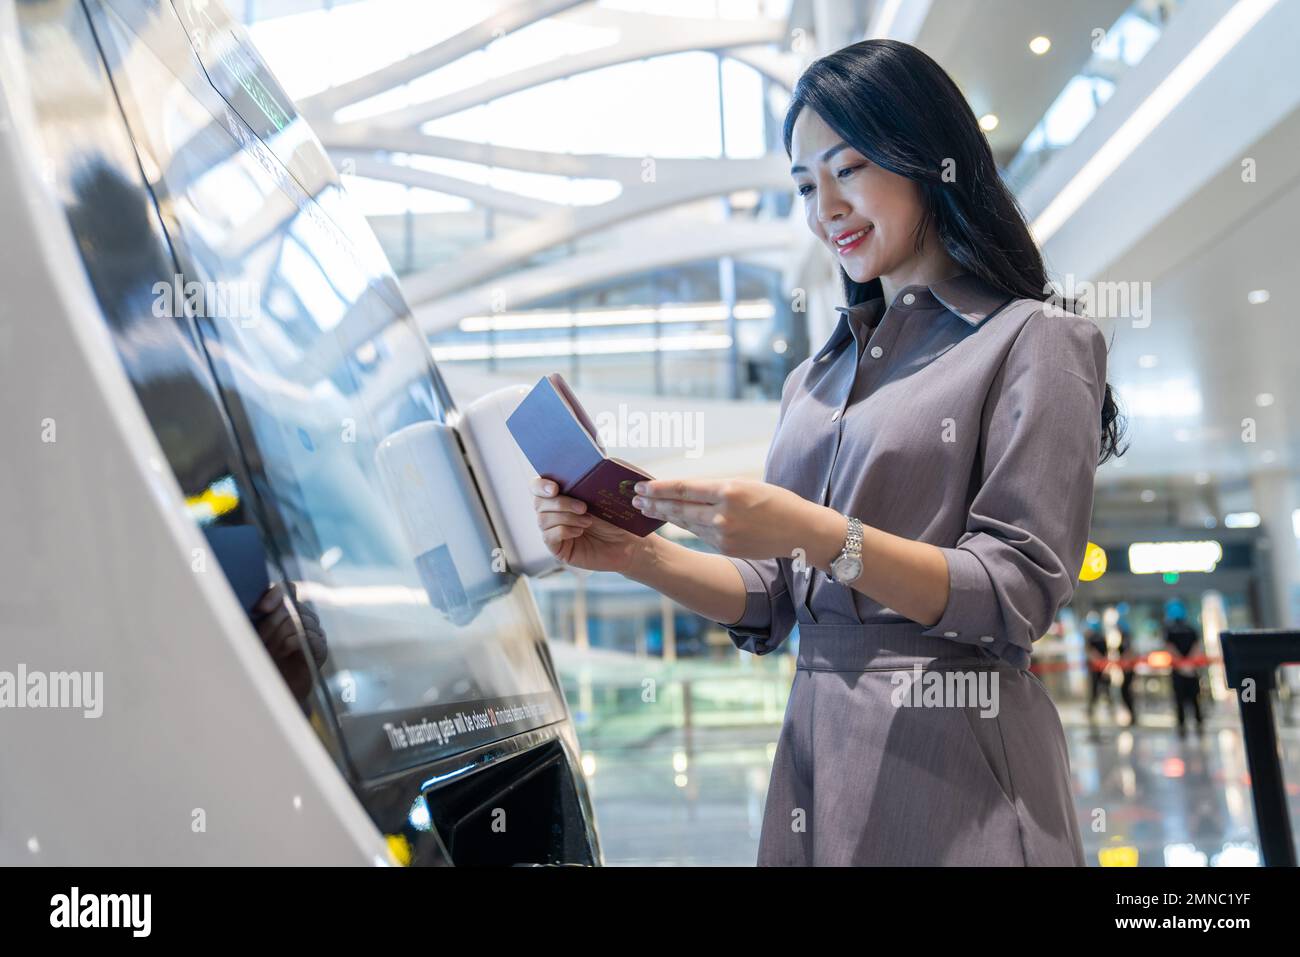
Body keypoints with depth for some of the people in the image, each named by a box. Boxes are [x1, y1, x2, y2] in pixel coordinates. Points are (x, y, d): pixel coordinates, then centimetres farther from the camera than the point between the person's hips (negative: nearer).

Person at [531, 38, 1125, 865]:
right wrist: (635, 553, -6)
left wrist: (819, 534, -24)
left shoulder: (1032, 341, -4)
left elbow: (1017, 596, -13)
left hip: (951, 763, -5)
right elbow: (770, 604, 9)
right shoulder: (817, 378, 12)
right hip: (817, 754, 6)